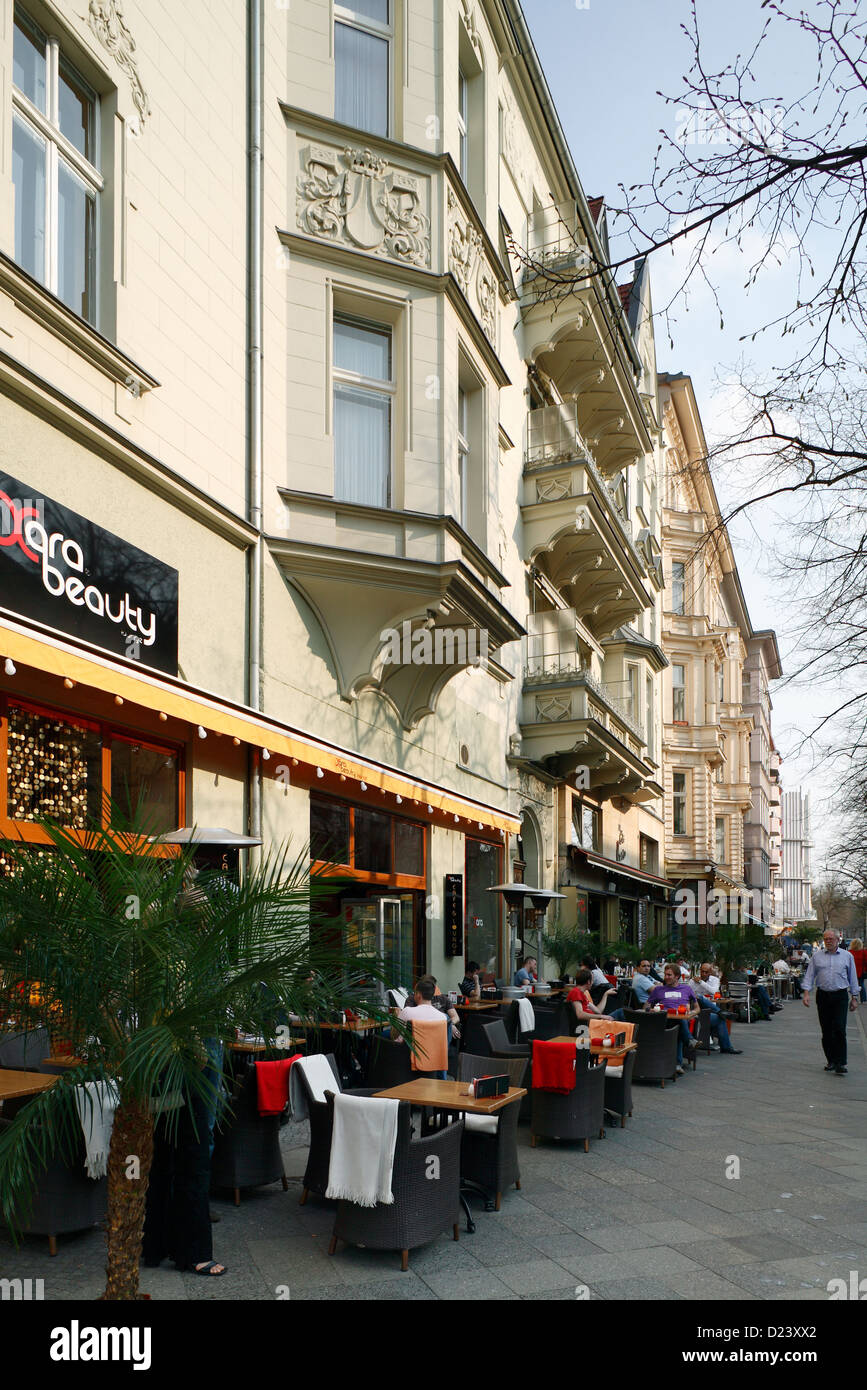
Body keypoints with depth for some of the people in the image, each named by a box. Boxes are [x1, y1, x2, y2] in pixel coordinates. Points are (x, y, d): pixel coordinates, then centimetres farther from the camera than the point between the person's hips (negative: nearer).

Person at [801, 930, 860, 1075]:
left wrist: (854, 998, 10)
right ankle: (831, 1060, 16)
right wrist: (806, 993, -5)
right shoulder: (816, 956, 8)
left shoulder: (847, 956, 7)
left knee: (839, 1029, -11)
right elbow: (809, 975, 7)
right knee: (826, 1030, 5)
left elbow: (853, 978, 12)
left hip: (840, 996, -2)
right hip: (823, 996, 2)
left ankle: (841, 1063, -8)